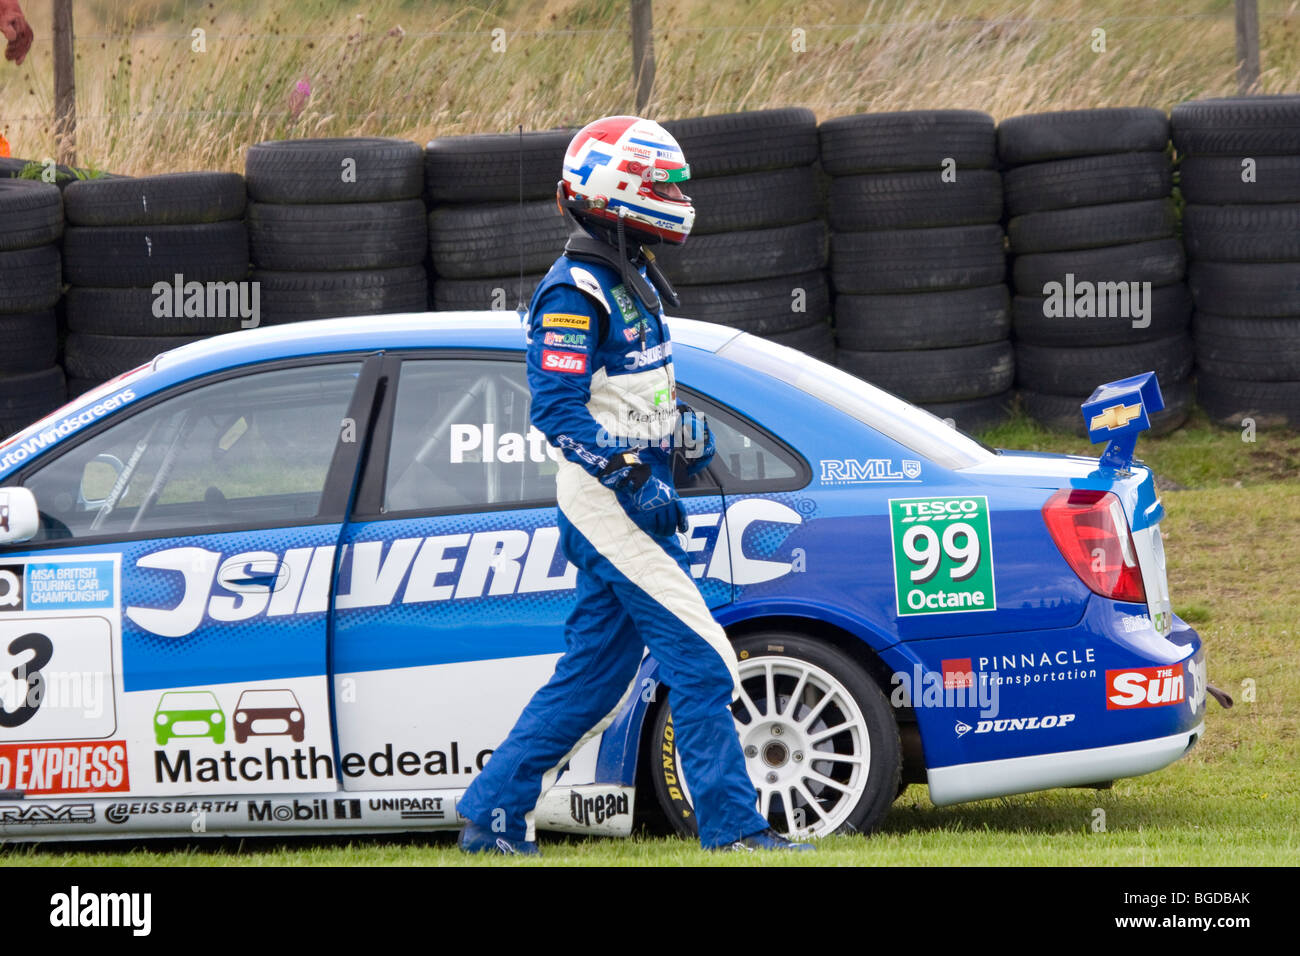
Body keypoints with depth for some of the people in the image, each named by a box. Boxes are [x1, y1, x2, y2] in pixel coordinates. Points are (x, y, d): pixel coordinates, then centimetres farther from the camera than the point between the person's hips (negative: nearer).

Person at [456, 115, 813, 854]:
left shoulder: (632, 282, 16)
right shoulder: (575, 295, -14)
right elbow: (557, 409, -20)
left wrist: (687, 433, 12)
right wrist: (633, 481, -24)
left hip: (635, 498, 10)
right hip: (604, 504, -10)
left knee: (593, 673, 12)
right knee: (700, 660, -11)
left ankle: (494, 816, 17)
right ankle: (733, 826, -9)